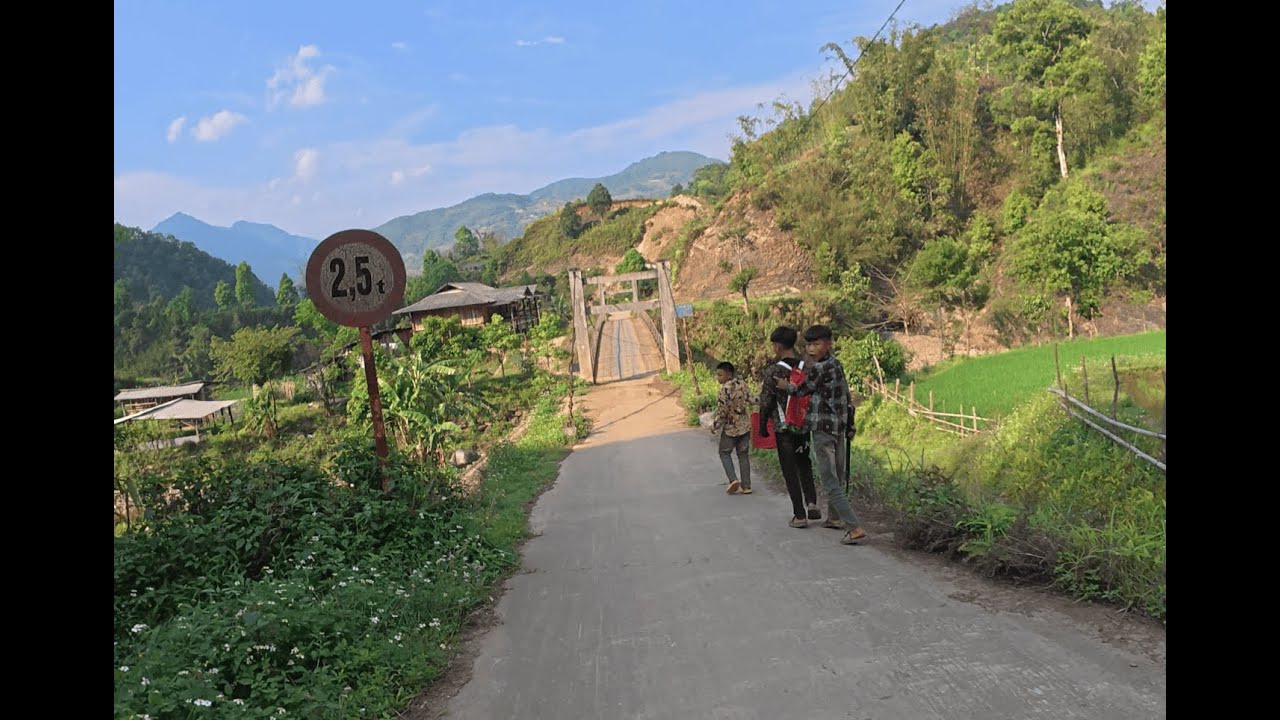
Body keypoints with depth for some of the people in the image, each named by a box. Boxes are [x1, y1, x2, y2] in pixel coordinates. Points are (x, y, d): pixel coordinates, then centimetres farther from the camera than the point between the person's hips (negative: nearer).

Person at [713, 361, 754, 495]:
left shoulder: (725, 388, -19)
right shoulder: (742, 385, -1)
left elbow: (722, 410, -18)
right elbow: (750, 400, 4)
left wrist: (715, 426, -8)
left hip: (730, 427, -6)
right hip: (745, 425, 6)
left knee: (724, 453, 11)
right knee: (743, 454, 12)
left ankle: (733, 479, -6)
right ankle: (746, 486, 12)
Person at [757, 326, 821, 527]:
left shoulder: (773, 371, -13)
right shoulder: (807, 367, 0)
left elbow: (766, 403, -9)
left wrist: (762, 427, 4)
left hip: (784, 429, -4)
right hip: (806, 427, 4)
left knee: (790, 472, 4)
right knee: (805, 466, 21)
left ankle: (799, 515, 5)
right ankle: (811, 502, 4)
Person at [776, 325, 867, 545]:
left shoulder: (819, 368, -17)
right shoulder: (837, 365, 10)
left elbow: (801, 391, -3)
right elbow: (847, 397, 15)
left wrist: (785, 386, 17)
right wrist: (849, 426, 20)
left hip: (822, 429, -9)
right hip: (840, 427, 9)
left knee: (830, 481, -7)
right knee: (836, 476, 21)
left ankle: (855, 528, -12)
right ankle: (834, 516, 36)